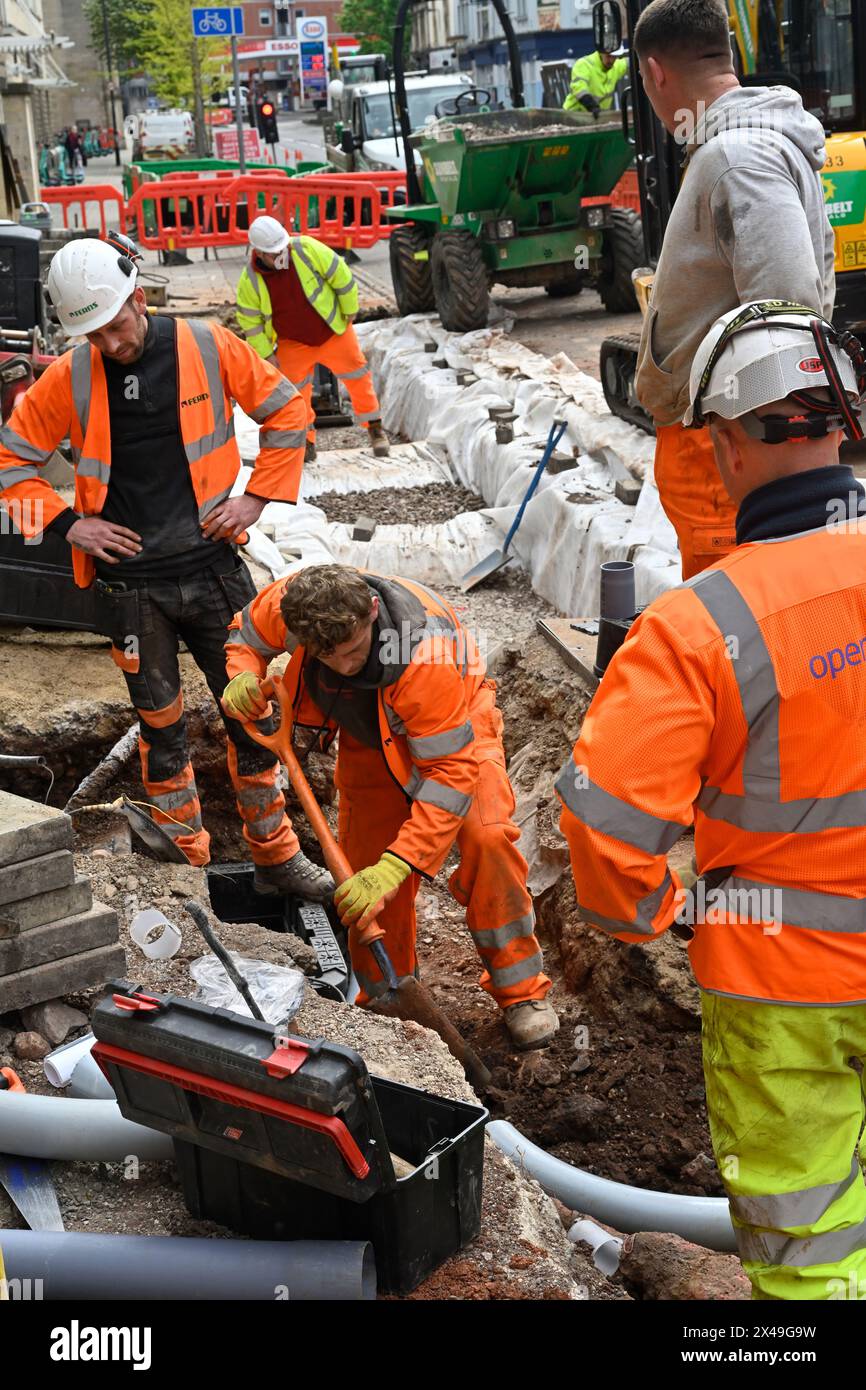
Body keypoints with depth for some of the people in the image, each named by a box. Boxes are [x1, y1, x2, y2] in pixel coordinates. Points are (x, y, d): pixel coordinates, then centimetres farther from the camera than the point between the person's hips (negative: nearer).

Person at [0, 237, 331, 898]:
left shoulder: (208, 347, -4)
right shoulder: (70, 378, -2)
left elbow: (288, 411, 7)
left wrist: (257, 496, 0)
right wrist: (67, 522, -4)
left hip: (214, 567, 0)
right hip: (130, 584, 0)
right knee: (162, 727, 10)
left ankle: (276, 856, 22)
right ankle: (190, 866, 24)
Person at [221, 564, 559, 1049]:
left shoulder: (427, 654, -45)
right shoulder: (288, 606, -32)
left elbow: (451, 770, -40)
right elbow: (244, 634, -6)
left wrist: (395, 867, -44)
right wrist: (243, 677, -30)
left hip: (455, 722, -4)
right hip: (369, 734, 5)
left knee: (486, 836, -26)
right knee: (366, 858, 2)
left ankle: (520, 991, -9)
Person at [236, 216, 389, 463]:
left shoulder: (306, 249, -23)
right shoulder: (250, 280, -18)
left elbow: (340, 275, -14)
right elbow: (249, 320, -5)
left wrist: (350, 310, -5)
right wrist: (266, 353, -4)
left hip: (334, 332, -1)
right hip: (294, 343, 1)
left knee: (358, 378, 6)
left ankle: (375, 428, 26)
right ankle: (306, 442, 23)